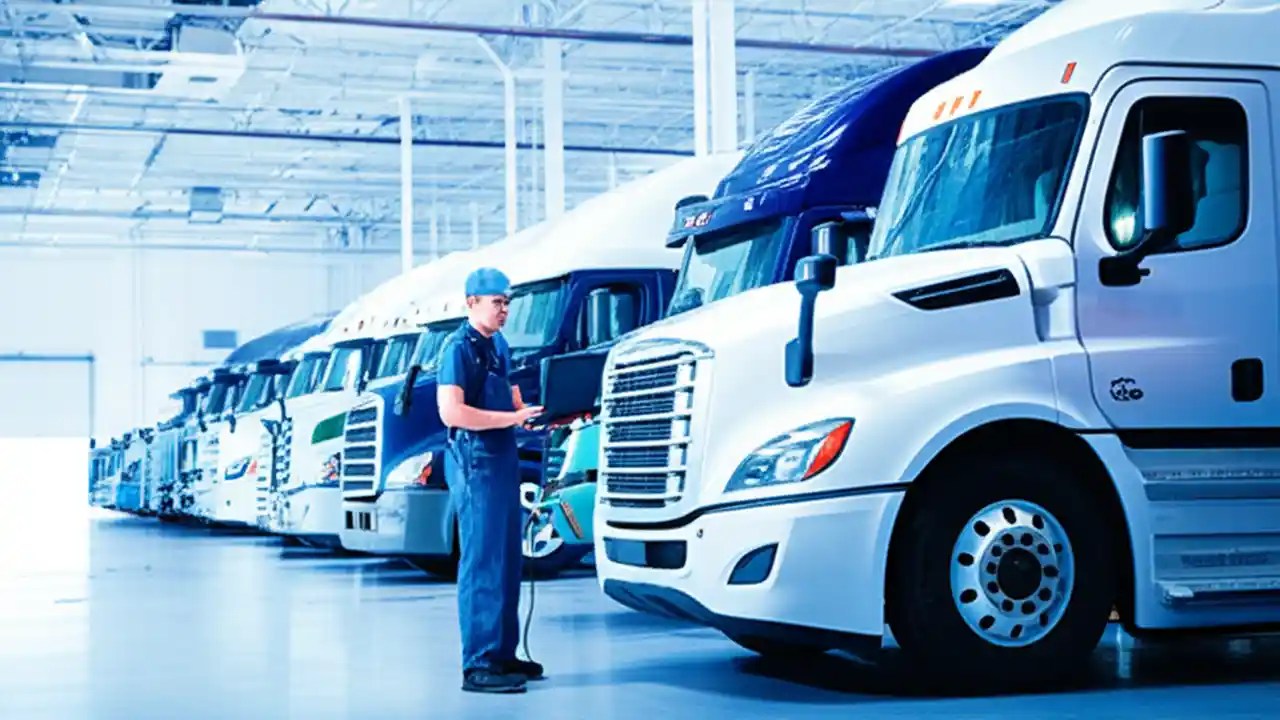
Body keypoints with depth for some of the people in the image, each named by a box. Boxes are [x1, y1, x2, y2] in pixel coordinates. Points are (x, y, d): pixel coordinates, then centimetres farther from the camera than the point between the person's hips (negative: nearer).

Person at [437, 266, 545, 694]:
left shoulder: (498, 344, 15)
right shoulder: (458, 348, -12)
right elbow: (451, 412, -22)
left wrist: (529, 413, 4)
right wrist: (512, 417, -22)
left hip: (504, 458, 9)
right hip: (475, 461, -9)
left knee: (508, 561, 13)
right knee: (482, 562, -8)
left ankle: (503, 654, 22)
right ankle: (478, 666, -5)